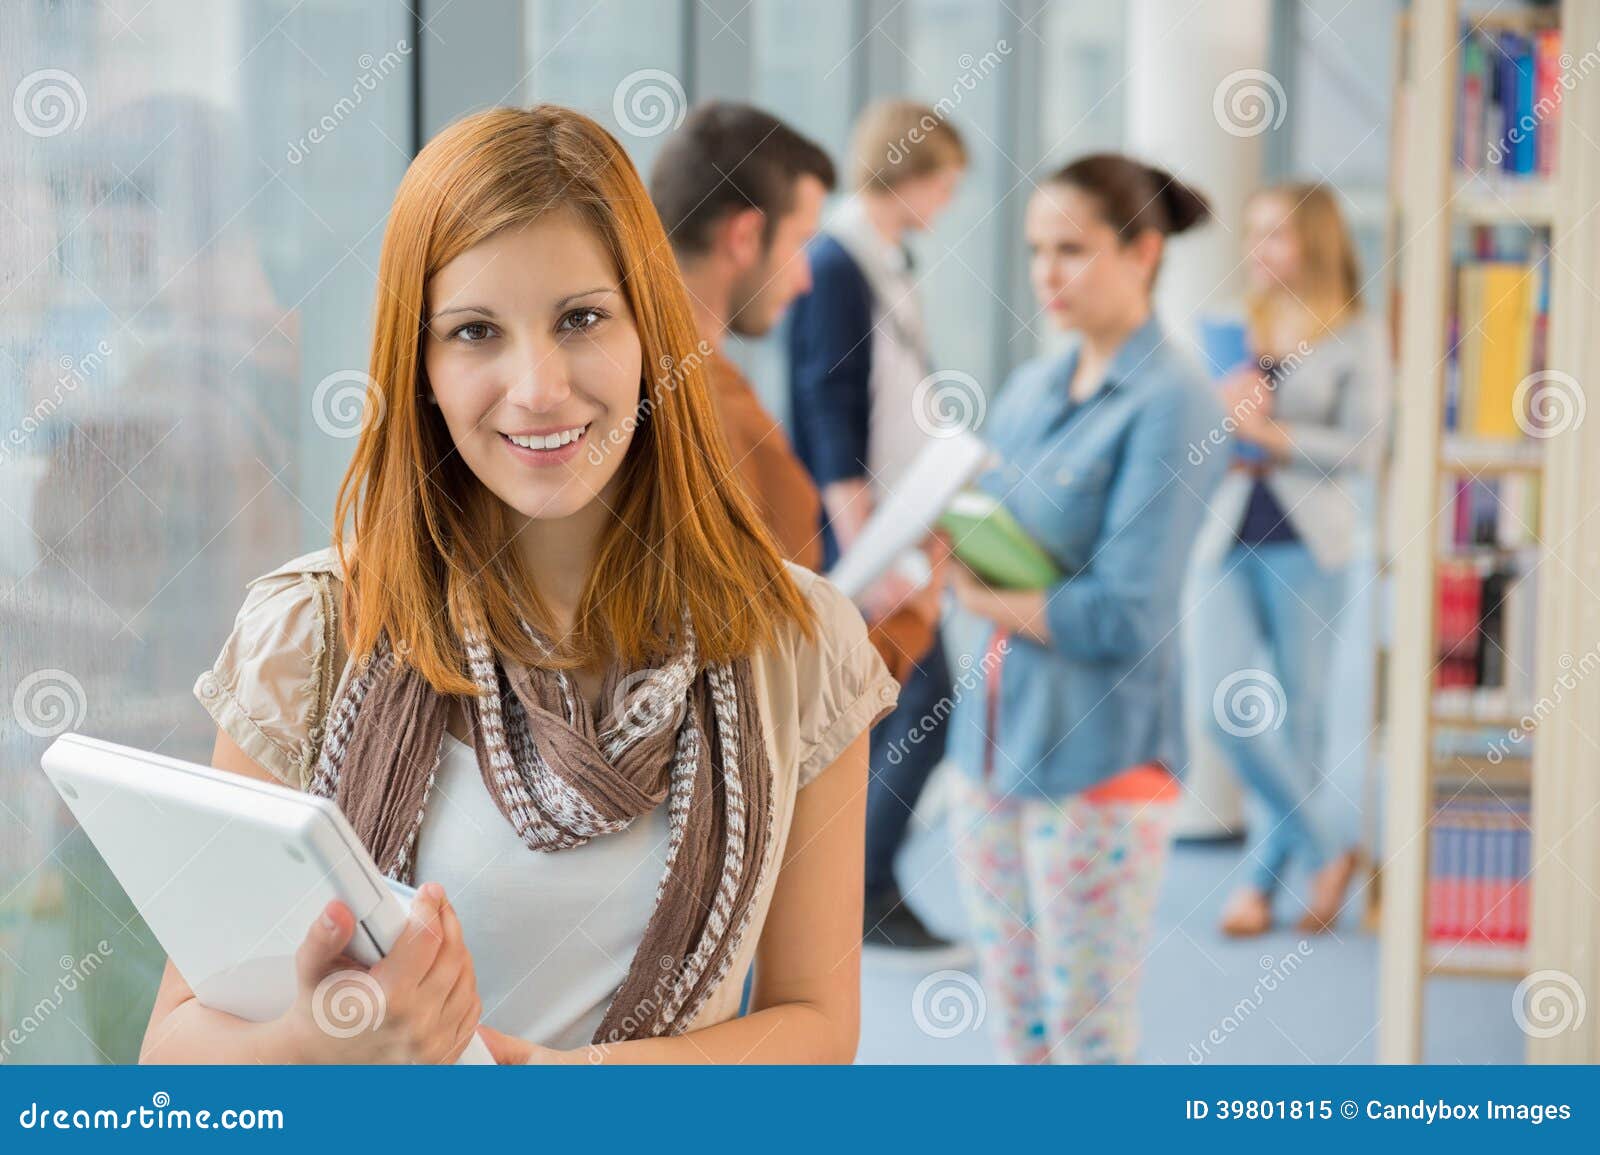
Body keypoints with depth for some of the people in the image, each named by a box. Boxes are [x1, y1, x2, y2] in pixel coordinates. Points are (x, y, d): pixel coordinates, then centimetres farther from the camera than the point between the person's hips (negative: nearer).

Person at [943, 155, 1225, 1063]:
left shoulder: (1170, 404, -11)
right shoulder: (1031, 388, 11)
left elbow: (1124, 614, -17)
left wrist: (985, 597, -7)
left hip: (1099, 760, -7)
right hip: (992, 748, 7)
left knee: (1088, 1040, 1)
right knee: (1018, 1031, 12)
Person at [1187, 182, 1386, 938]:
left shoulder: (1356, 338, 0)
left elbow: (1363, 450, -5)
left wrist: (1273, 434, -13)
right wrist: (1222, 411, -6)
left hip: (1306, 541, -3)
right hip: (1225, 534, 3)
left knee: (1295, 713, 4)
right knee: (1218, 708, -9)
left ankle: (1263, 875, 20)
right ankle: (1324, 854, 6)